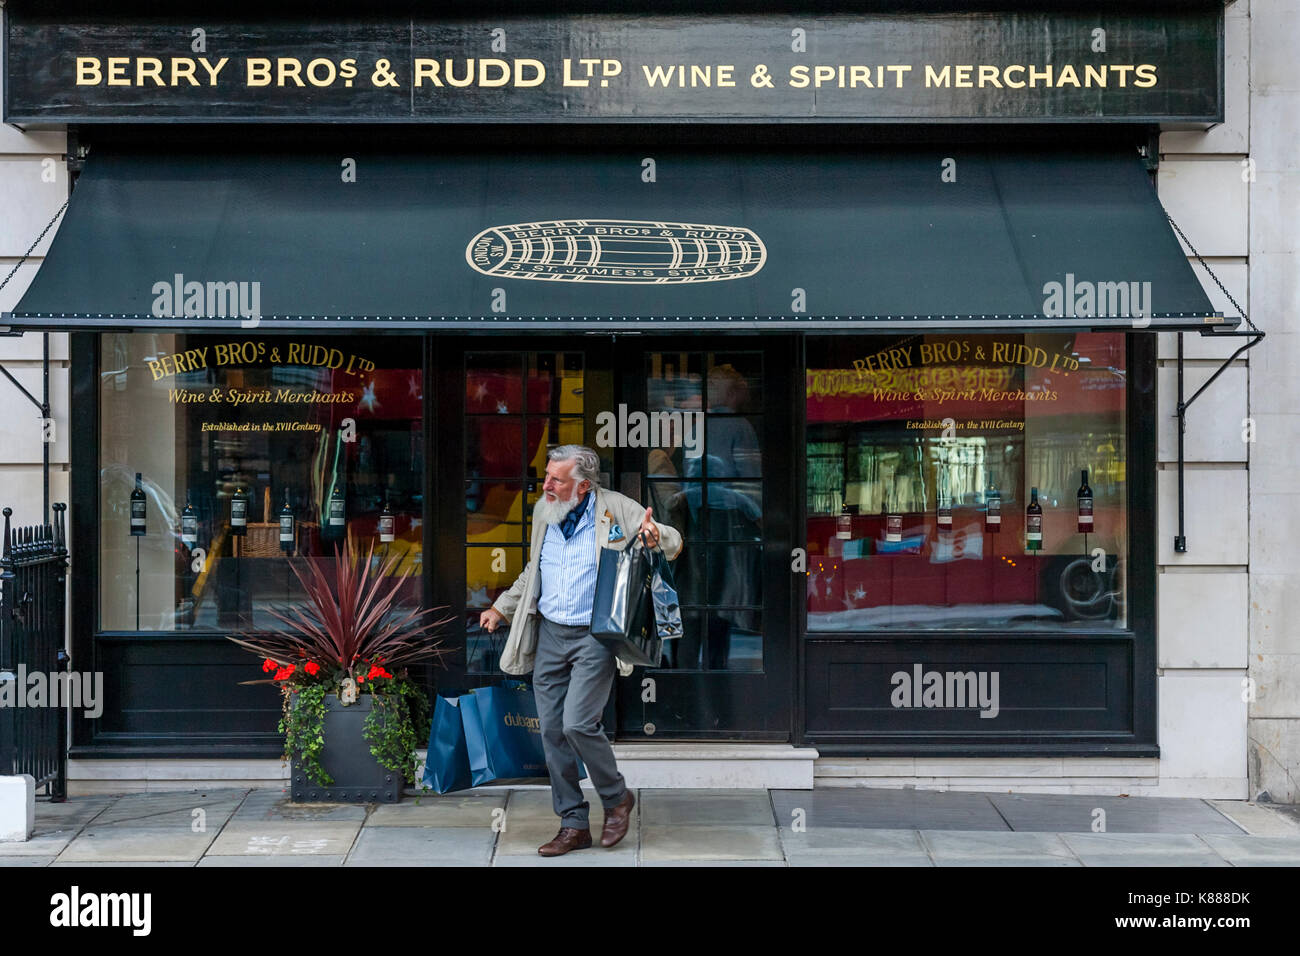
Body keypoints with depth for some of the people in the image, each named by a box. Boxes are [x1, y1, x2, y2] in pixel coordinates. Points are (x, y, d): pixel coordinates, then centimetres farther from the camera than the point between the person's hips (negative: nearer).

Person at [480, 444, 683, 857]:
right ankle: (573, 824, 15)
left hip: (594, 637, -6)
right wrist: (501, 607, 23)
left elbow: (673, 543, -2)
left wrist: (656, 535, -26)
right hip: (549, 635, 6)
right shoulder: (543, 511, 8)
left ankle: (617, 796, 9)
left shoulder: (618, 509, -7)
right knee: (552, 731, 4)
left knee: (578, 723, -17)